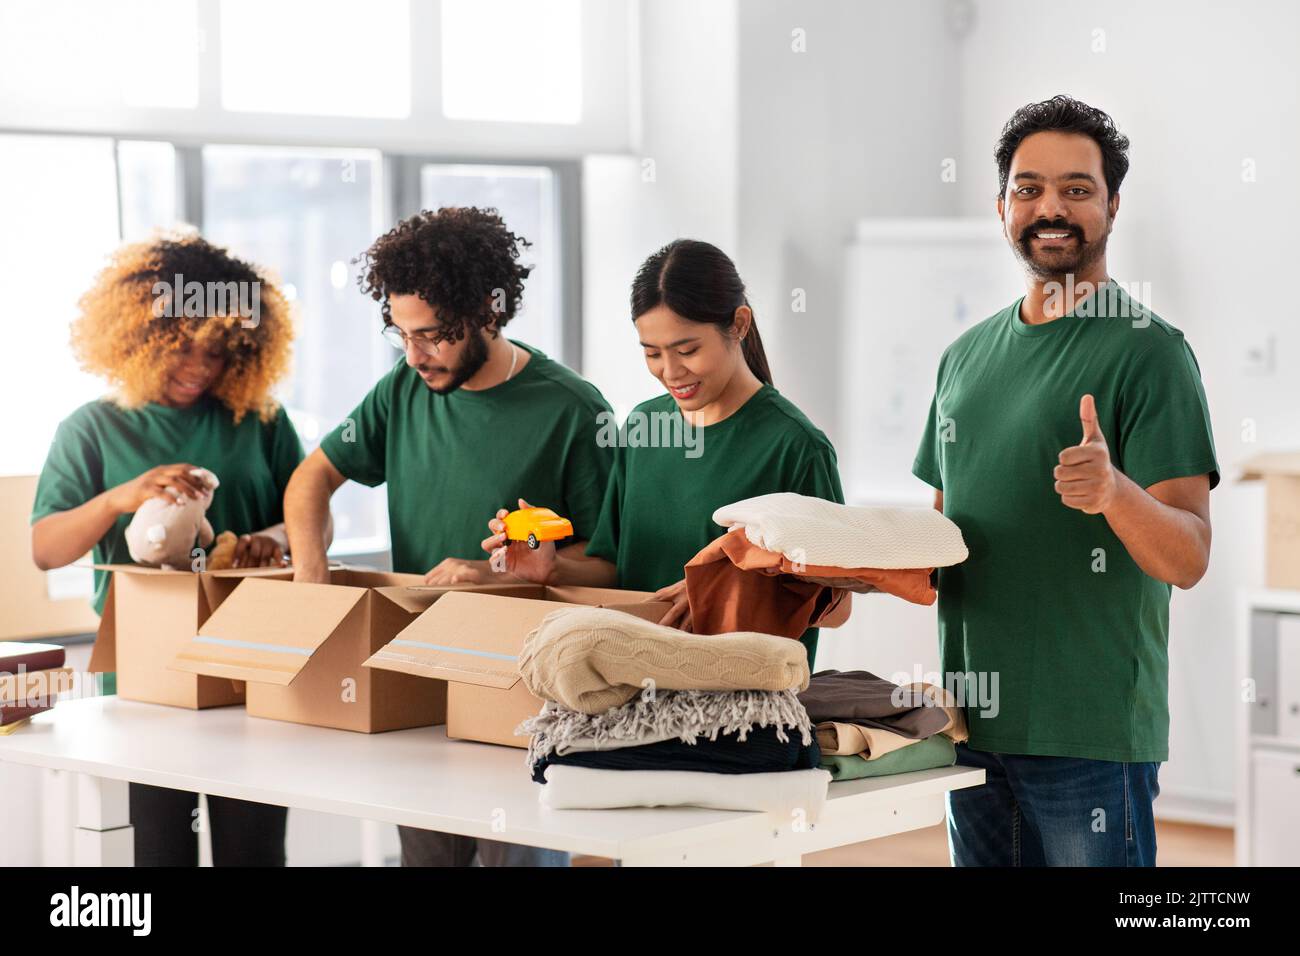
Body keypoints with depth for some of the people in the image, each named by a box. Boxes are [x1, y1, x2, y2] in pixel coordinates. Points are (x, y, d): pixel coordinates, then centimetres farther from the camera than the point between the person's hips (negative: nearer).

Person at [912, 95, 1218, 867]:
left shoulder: (1148, 353, -7)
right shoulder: (968, 355, 13)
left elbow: (1188, 559, -14)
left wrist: (1116, 492, -33)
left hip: (1091, 736, -6)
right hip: (972, 725, 6)